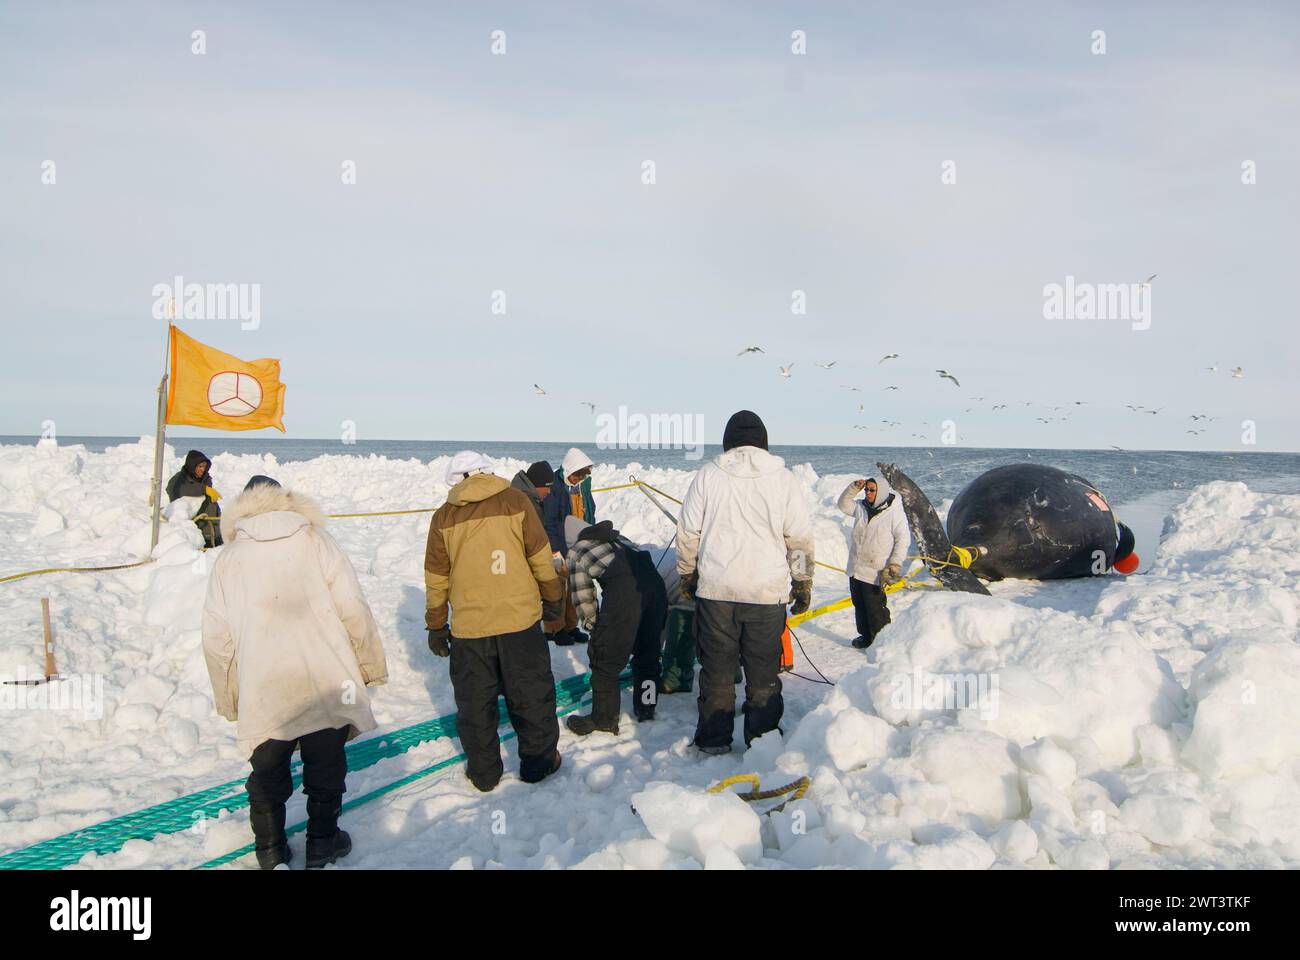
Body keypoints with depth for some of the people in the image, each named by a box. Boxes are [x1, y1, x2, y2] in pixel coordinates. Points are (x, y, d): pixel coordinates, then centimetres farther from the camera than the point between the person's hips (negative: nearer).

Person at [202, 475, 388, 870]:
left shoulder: (229, 558, 5)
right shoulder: (315, 539, -1)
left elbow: (216, 638, 5)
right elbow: (353, 610, -6)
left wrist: (229, 697, 16)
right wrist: (371, 665, 5)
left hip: (262, 693, 2)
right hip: (326, 685, -1)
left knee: (268, 771, 17)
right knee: (325, 767, 14)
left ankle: (271, 847, 26)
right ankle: (322, 840, 24)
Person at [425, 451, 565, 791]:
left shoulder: (444, 517, 2)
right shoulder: (515, 501, -2)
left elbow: (436, 578, 6)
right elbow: (541, 556, -1)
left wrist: (436, 625, 16)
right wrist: (553, 595, 14)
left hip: (469, 626, 1)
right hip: (520, 619, -1)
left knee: (475, 702, 14)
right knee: (531, 695, 13)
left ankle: (483, 772, 23)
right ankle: (538, 761, 24)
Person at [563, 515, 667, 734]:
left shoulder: (575, 553, 16)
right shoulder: (616, 537, 32)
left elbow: (583, 599, 16)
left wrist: (593, 624, 32)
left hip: (624, 589, -6)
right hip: (653, 581, 6)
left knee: (605, 658, 10)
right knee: (648, 652, 22)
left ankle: (604, 719, 18)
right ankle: (646, 709, 35)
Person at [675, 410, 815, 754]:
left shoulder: (708, 475, 0)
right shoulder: (783, 478, -1)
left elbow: (688, 532, 4)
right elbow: (801, 537, 2)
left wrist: (688, 573, 17)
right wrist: (803, 583, 12)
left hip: (715, 588, 1)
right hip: (768, 590, 0)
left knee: (716, 667, 10)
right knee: (763, 670, 10)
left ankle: (713, 738, 18)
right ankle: (762, 738, 17)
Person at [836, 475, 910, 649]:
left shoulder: (895, 513, -11)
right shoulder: (861, 507, 7)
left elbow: (903, 540, -10)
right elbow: (843, 504, 17)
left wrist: (895, 565, -14)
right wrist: (854, 488, 0)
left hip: (875, 573, -7)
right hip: (856, 569, 7)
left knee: (875, 608, -4)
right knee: (859, 605, 15)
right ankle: (865, 636, 29)